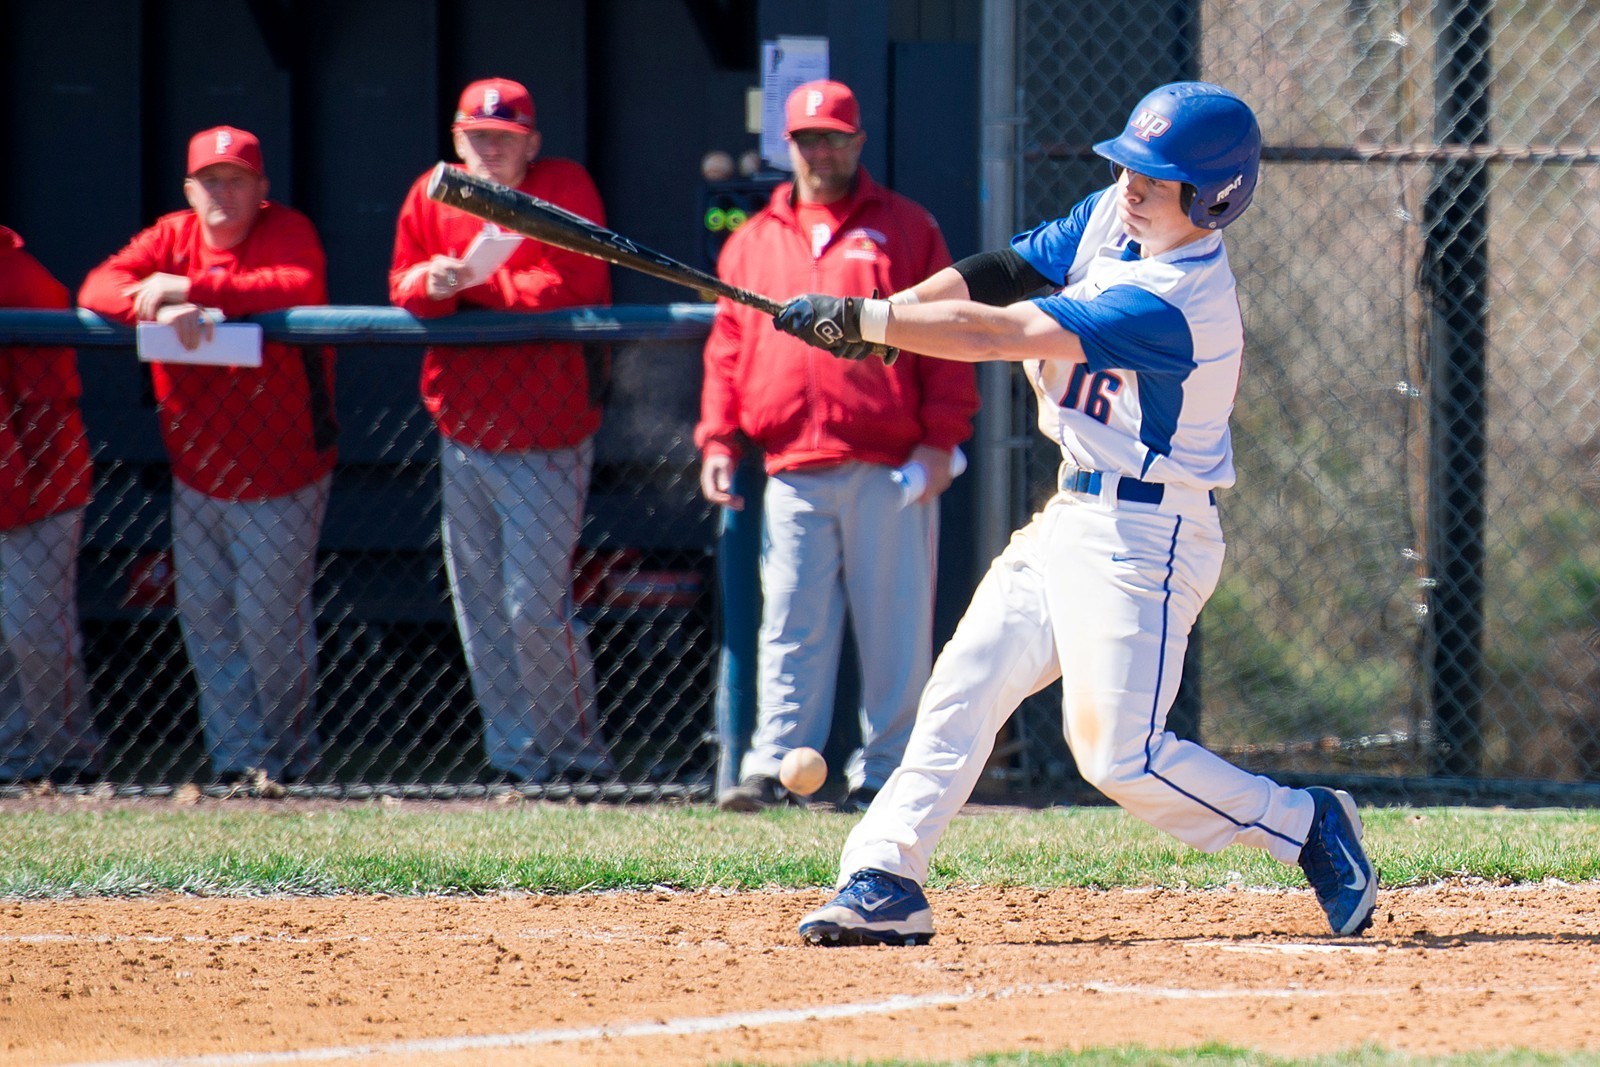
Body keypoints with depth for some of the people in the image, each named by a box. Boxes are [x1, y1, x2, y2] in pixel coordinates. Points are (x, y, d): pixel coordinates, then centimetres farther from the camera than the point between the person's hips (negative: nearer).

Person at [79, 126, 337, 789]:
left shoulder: (287, 232, -8)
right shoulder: (173, 237, 3)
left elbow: (303, 286, -31)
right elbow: (99, 288, -11)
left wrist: (194, 290, -32)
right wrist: (161, 309, -33)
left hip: (281, 475, -5)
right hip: (196, 473, 5)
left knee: (268, 617, -2)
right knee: (204, 615, 6)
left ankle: (288, 753, 15)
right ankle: (239, 756, 13)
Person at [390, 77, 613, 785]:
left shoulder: (564, 190, -7)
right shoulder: (431, 197, 7)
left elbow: (576, 288, -17)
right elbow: (404, 290, 6)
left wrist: (477, 281, -15)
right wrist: (433, 283, -17)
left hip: (546, 439, -6)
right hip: (461, 434, 6)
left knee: (534, 608, -9)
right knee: (480, 611, 8)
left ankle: (578, 754, 4)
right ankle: (514, 755, 17)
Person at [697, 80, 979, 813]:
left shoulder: (905, 229, 7)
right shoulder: (753, 242, 16)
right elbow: (727, 349, 16)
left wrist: (939, 438, -7)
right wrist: (718, 439, 4)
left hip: (889, 469, -2)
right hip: (793, 474, 2)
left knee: (894, 626, -1)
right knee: (790, 626, -1)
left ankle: (883, 767, 4)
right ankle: (773, 765, -1)